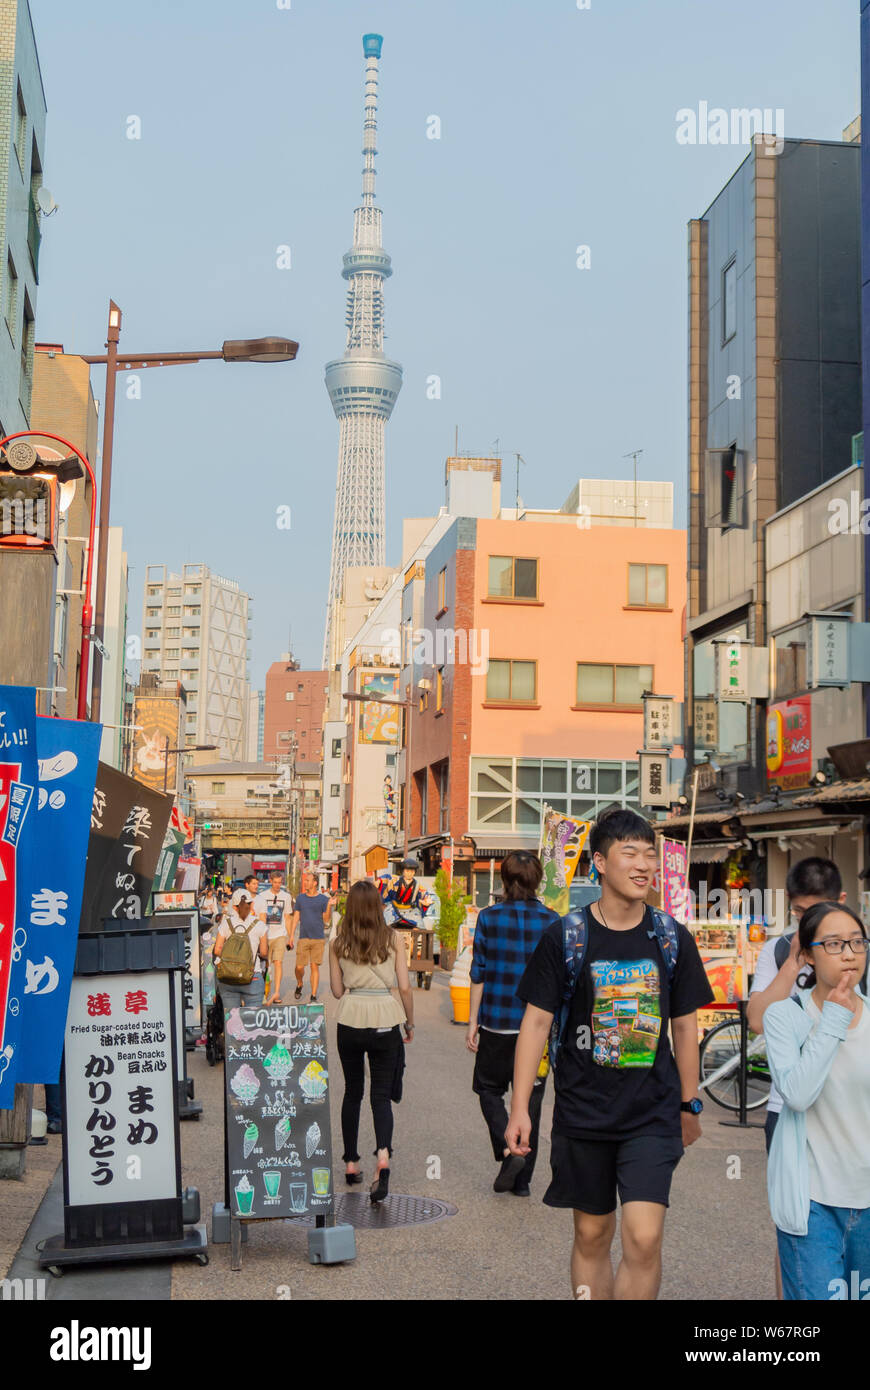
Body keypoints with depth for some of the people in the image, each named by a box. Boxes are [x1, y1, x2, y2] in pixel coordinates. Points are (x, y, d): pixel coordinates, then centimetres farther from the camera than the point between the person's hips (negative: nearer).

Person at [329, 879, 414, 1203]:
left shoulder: (338, 943, 0)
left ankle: (351, 1163, 22)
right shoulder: (393, 939, -4)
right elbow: (405, 987, -4)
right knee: (381, 1094, 4)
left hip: (349, 1021, 1)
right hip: (385, 1021, -1)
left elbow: (337, 989, 3)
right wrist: (410, 1022, 9)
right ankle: (383, 1154, -21)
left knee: (352, 1091, 17)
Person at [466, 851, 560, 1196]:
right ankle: (522, 1179, 14)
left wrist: (473, 1021, 3)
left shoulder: (489, 917, -5)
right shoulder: (552, 921, -2)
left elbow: (479, 974, -4)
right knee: (530, 1096, 10)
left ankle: (508, 1149, -7)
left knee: (488, 1088, 16)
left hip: (498, 1021, -1)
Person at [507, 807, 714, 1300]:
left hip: (653, 1115, 0)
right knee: (592, 1235, 11)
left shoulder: (672, 938, 1)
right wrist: (520, 1107, -5)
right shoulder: (564, 936, -4)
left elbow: (684, 1024, 10)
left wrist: (690, 1104, 14)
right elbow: (537, 1020, -2)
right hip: (582, 1112, 0)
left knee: (645, 1240, -11)